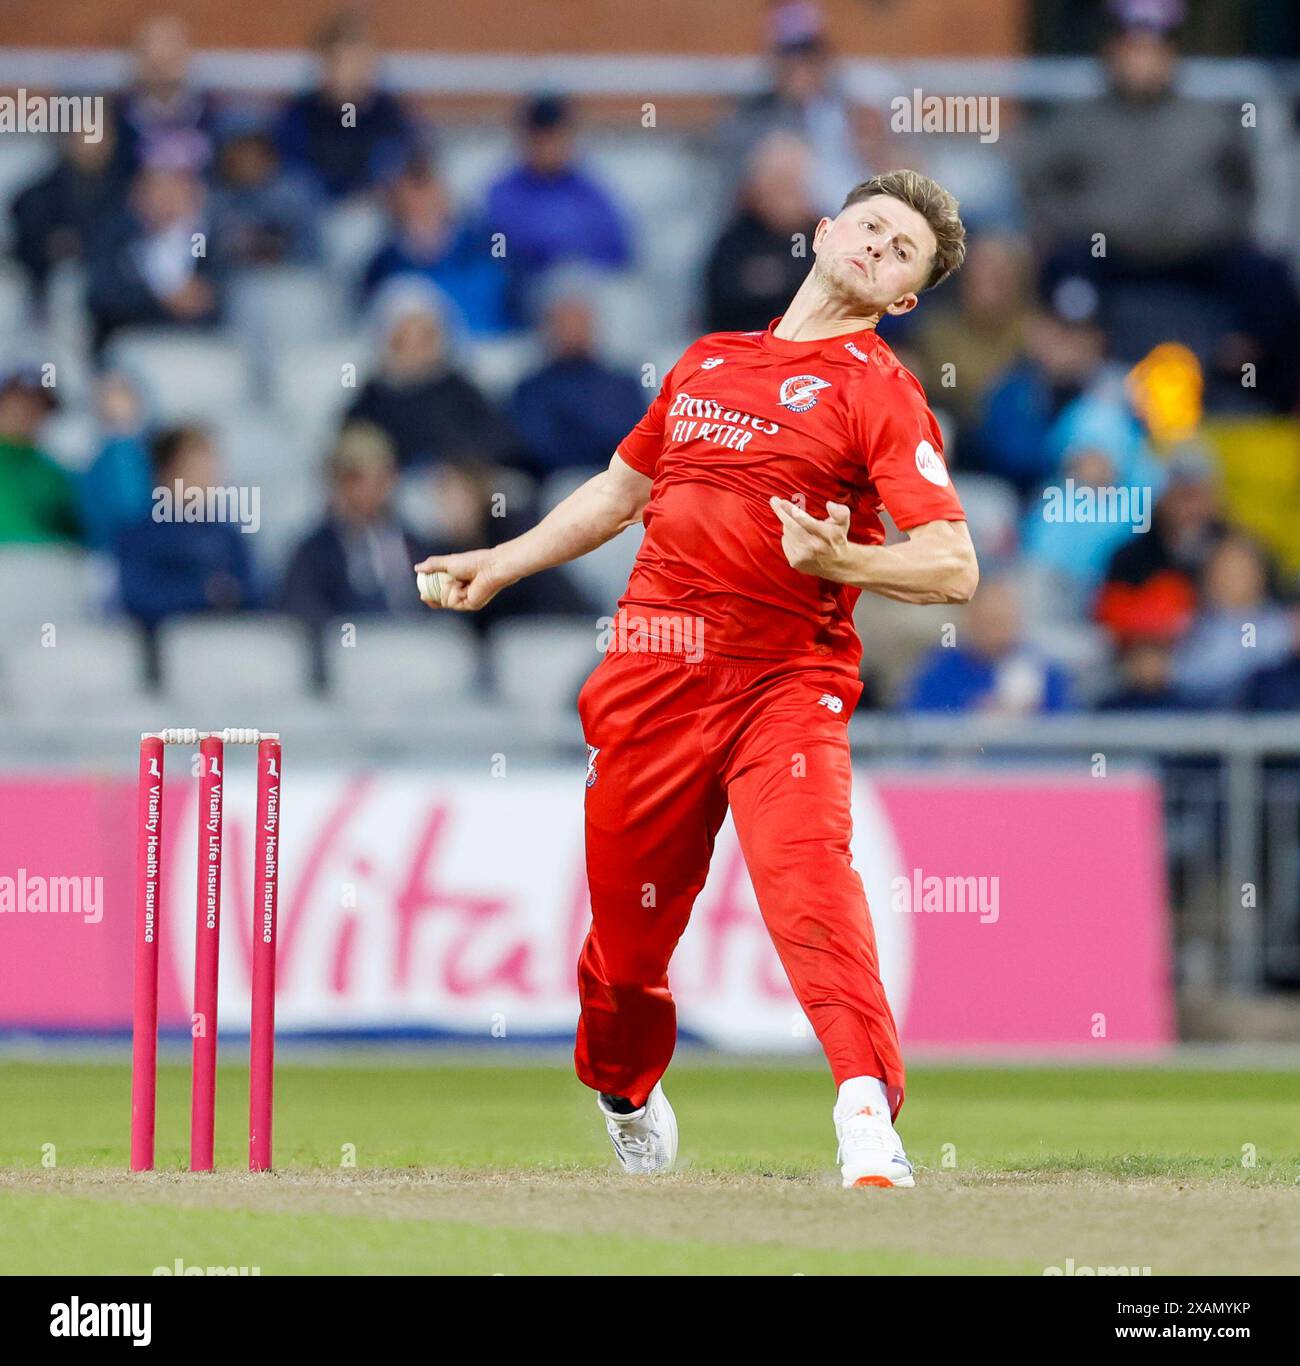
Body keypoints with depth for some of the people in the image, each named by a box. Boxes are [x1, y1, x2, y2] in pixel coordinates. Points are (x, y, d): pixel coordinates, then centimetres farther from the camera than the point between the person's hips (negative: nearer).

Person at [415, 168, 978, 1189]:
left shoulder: (879, 390, 0)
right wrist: (501, 564, 34)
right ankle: (625, 1096, 38)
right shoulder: (707, 363, 17)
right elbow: (621, 490, 34)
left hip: (786, 679, -5)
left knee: (805, 866, -28)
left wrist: (840, 560, -26)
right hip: (656, 672, 5)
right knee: (628, 905, 11)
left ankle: (868, 1113, -38)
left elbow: (954, 568, -9)